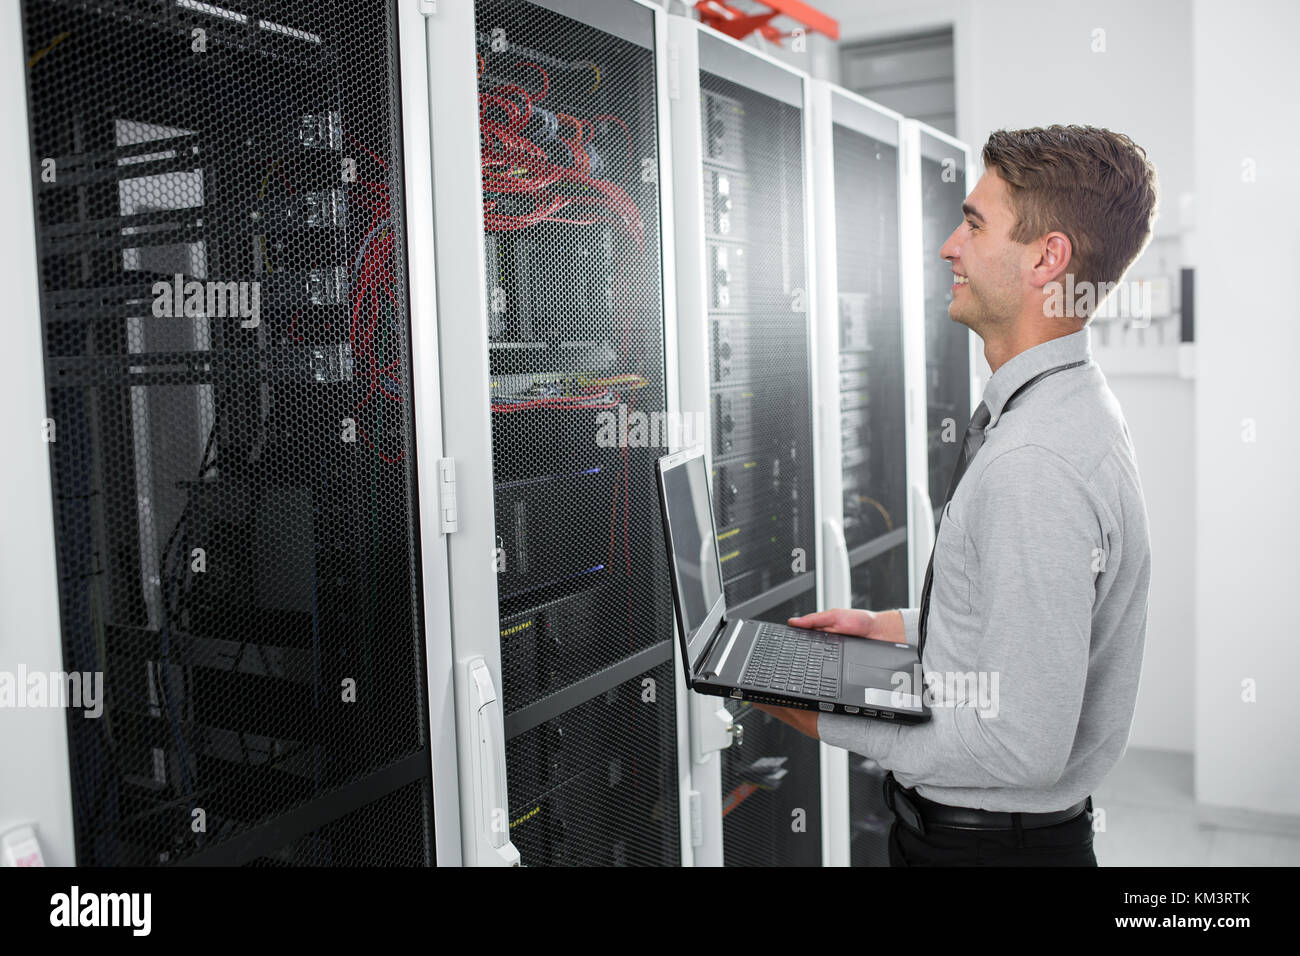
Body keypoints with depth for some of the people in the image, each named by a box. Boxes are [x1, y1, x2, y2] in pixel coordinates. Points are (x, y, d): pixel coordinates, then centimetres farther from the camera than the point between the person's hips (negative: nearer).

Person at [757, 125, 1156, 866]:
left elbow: (1022, 749, -29)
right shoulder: (1066, 406, 3)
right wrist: (897, 627, 11)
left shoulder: (1033, 468, -30)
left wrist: (831, 724, -19)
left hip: (987, 842, -8)